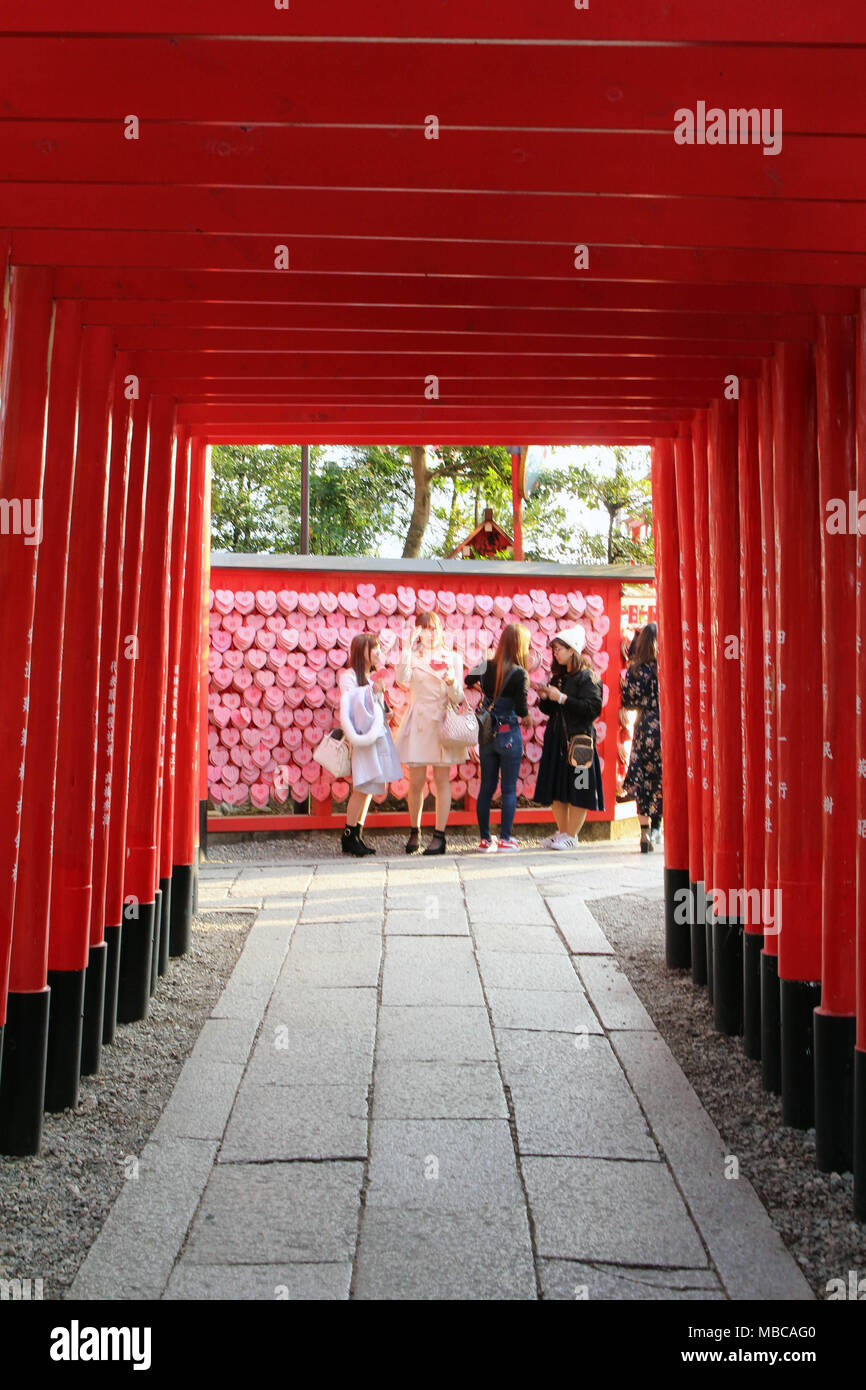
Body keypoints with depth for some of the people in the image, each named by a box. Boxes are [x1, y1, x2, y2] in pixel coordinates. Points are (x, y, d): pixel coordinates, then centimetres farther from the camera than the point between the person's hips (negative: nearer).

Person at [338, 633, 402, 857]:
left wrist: (385, 714, 8)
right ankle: (349, 837, 0)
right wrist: (372, 691, -23)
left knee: (369, 787, 7)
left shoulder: (373, 677, 20)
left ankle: (358, 835, 13)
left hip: (377, 735, 8)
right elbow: (347, 705, -17)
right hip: (363, 739, -8)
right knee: (362, 788, -9)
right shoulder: (349, 676, -6)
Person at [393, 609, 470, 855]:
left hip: (442, 722, 0)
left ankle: (439, 836, 6)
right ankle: (414, 832, 18)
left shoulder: (452, 658, 9)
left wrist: (452, 682, -17)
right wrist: (410, 647, -15)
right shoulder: (412, 657, 7)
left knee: (442, 780, 1)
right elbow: (402, 679, -15)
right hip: (417, 723, 0)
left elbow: (458, 698, 4)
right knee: (416, 782, 2)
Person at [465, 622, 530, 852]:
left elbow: (468, 680, 21)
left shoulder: (487, 667, 2)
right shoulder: (520, 674, -13)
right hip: (509, 735, -5)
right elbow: (522, 711, -16)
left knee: (486, 787, 10)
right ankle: (505, 838, 7)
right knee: (509, 789, 6)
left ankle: (485, 839, 15)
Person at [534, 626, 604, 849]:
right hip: (556, 738, 8)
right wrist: (544, 698, 0)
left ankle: (571, 836, 4)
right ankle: (561, 832, 20)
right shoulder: (558, 677, 16)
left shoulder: (588, 677, -6)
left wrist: (561, 698, -17)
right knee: (556, 789, 9)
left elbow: (593, 708, -17)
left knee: (577, 789, -3)